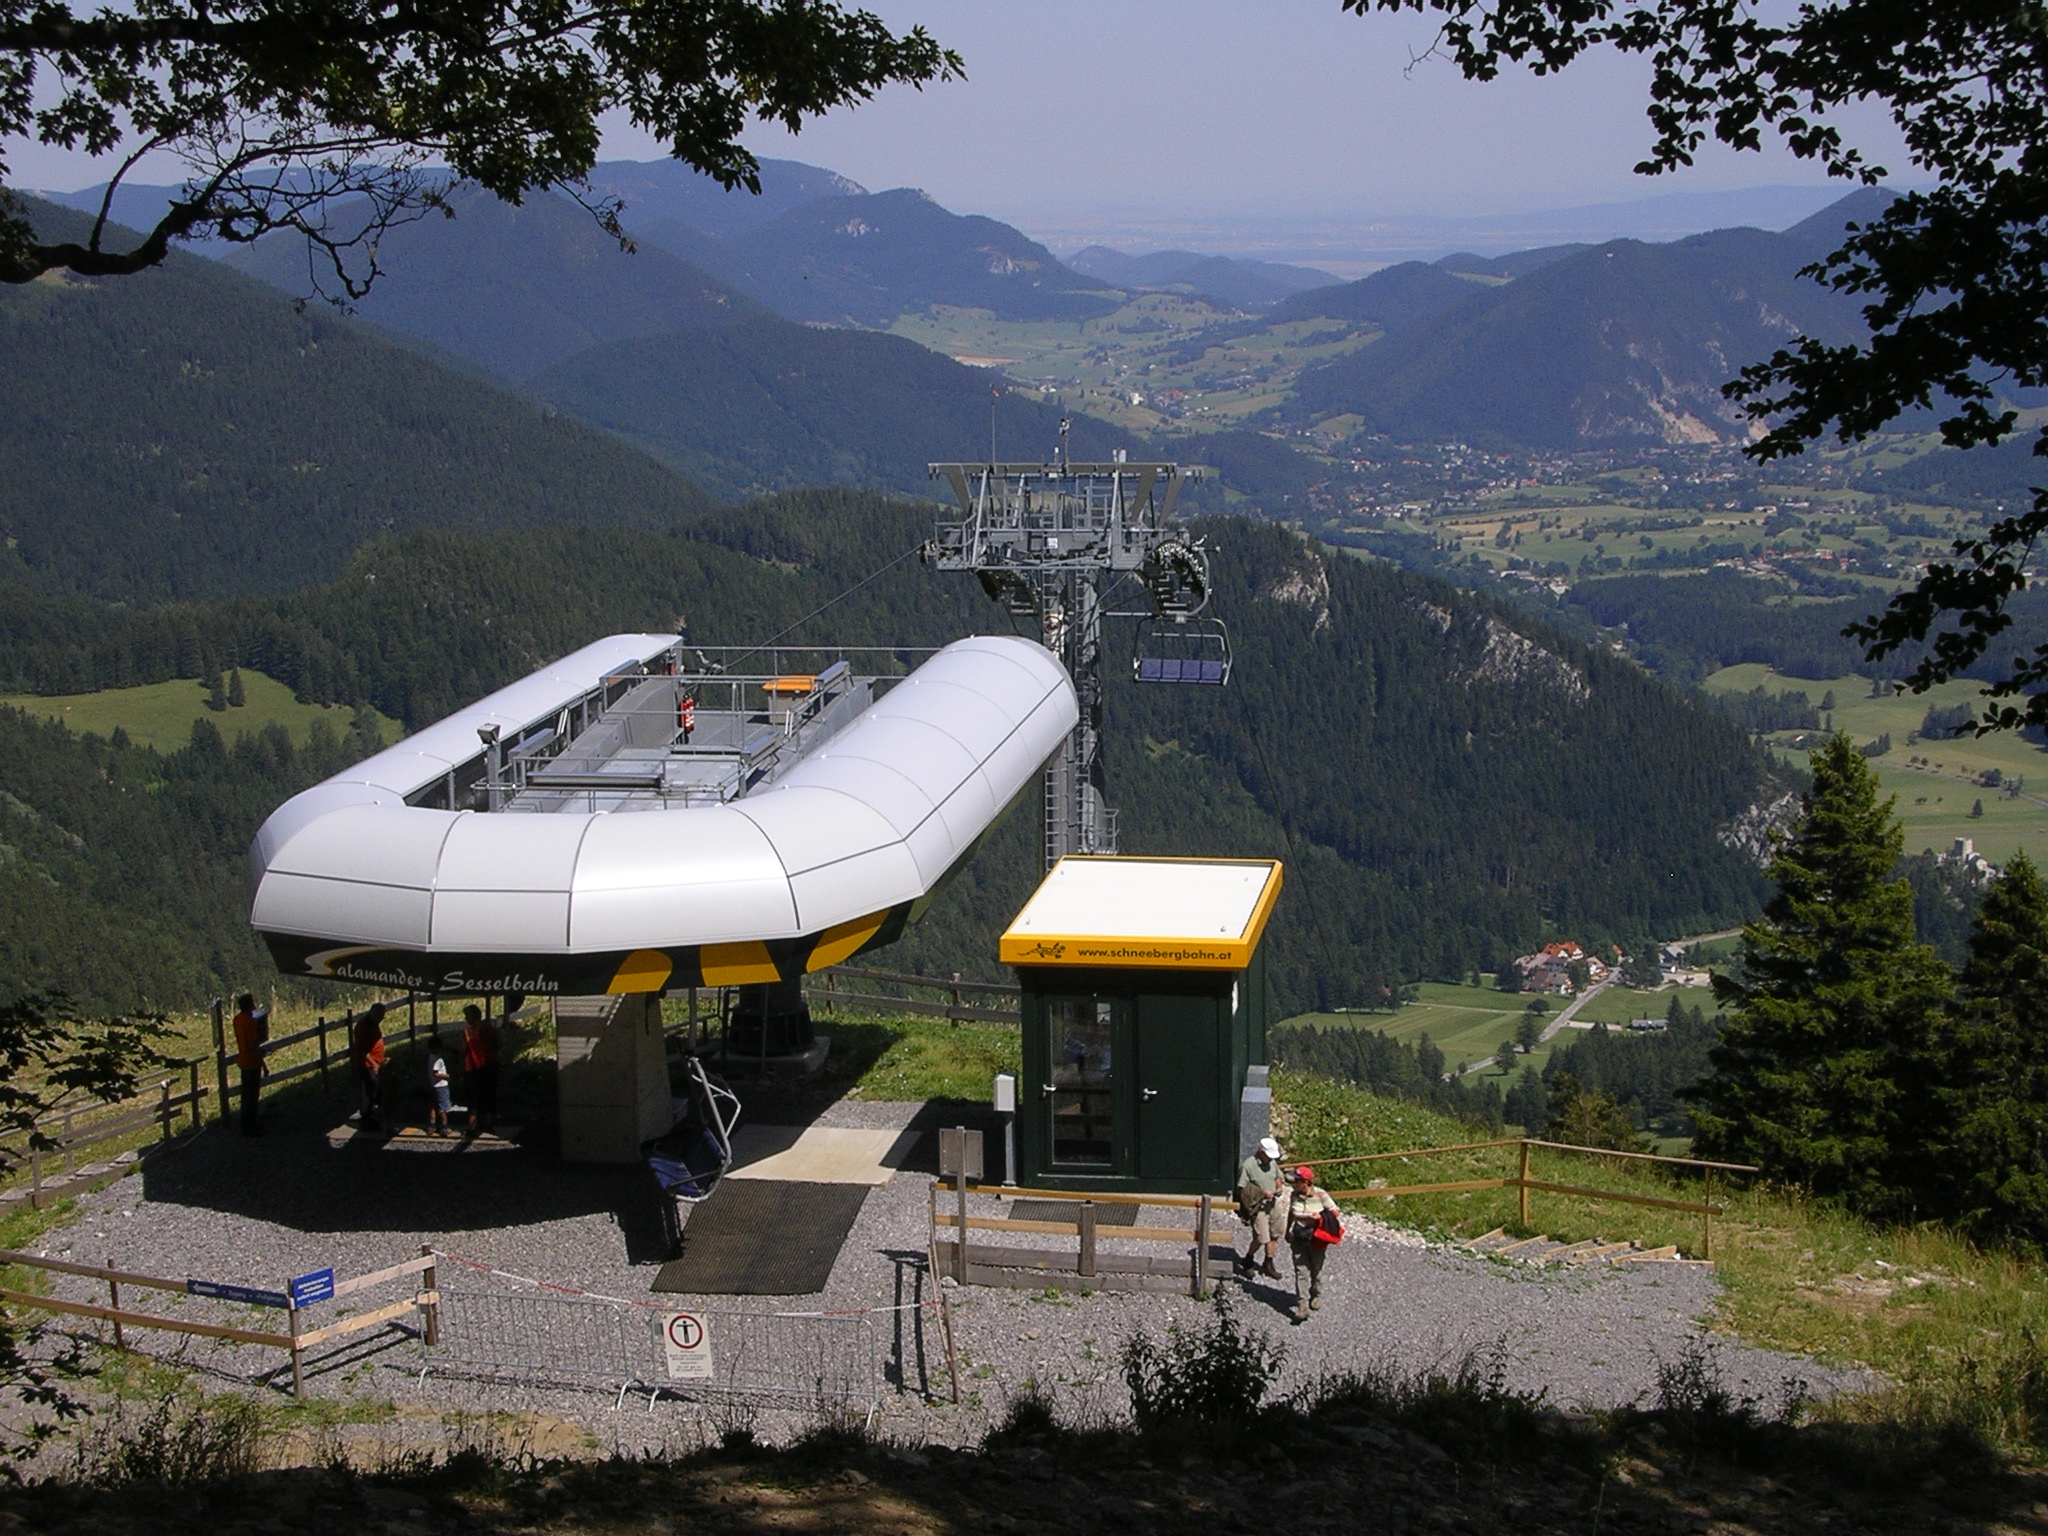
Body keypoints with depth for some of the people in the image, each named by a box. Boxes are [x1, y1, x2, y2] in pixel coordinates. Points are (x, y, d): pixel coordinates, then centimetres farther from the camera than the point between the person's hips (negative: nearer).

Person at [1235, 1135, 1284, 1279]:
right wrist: (1262, 1193, -21)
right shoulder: (1248, 1165, -15)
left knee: (1275, 1235, 9)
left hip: (1273, 1204, 7)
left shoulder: (1272, 1163, 7)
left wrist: (1278, 1188, 2)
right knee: (1262, 1238, -10)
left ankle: (1268, 1264, 25)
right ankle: (1247, 1262, 14)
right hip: (1258, 1206, -7)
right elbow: (1241, 1189, -15)